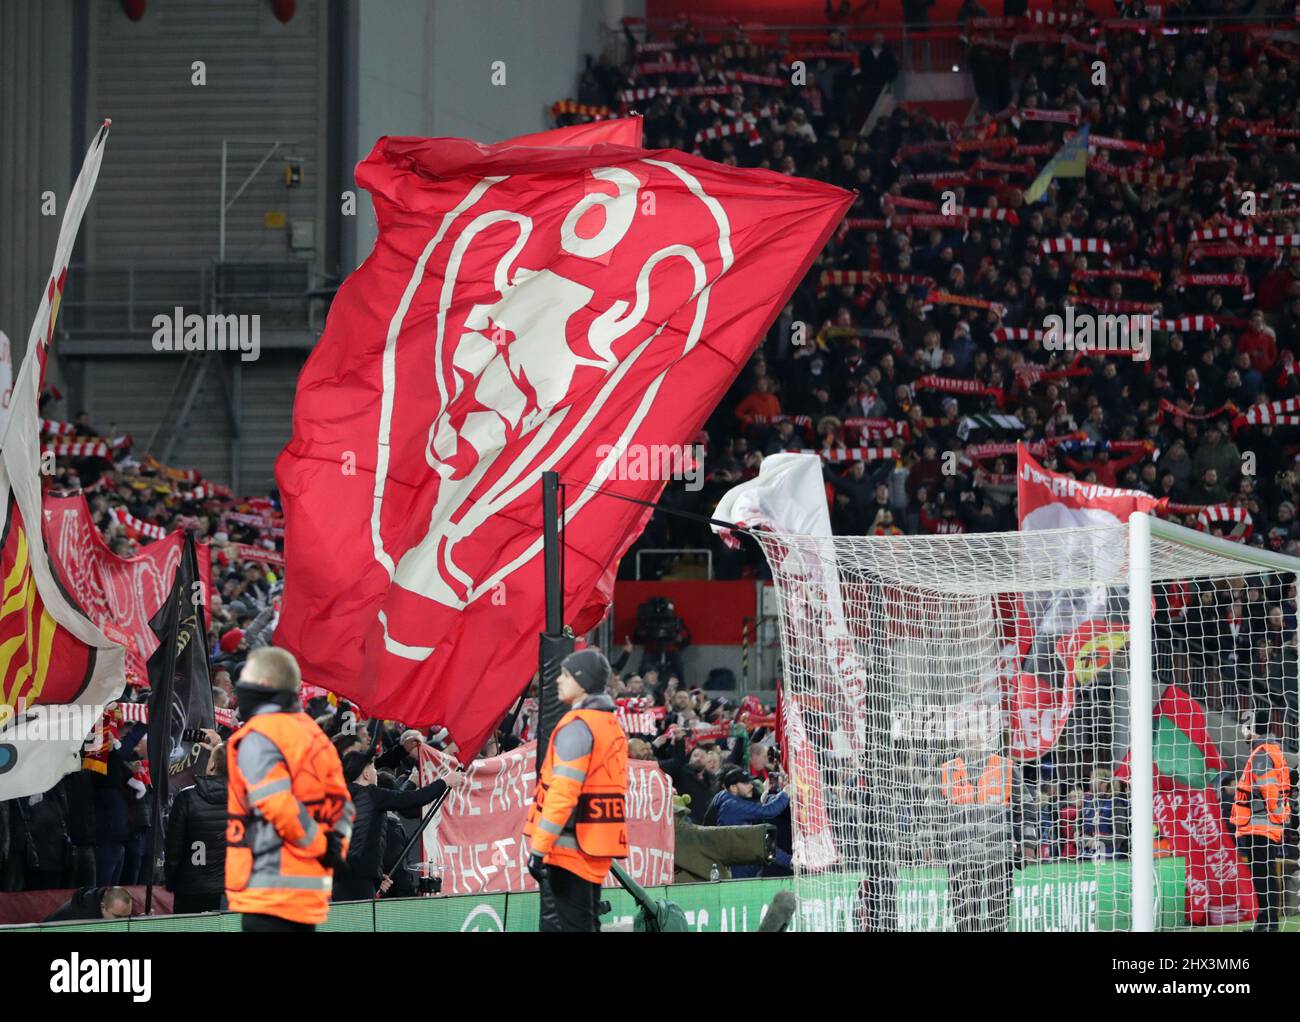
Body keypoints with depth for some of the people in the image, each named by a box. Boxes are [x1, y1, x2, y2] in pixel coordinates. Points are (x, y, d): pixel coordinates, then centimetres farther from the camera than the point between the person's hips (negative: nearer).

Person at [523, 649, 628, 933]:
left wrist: (539, 846, -20)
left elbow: (563, 791, -20)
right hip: (599, 849, 9)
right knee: (584, 924, 14)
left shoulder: (577, 725, -13)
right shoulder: (612, 725, 16)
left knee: (561, 924, -9)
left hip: (569, 845, -9)